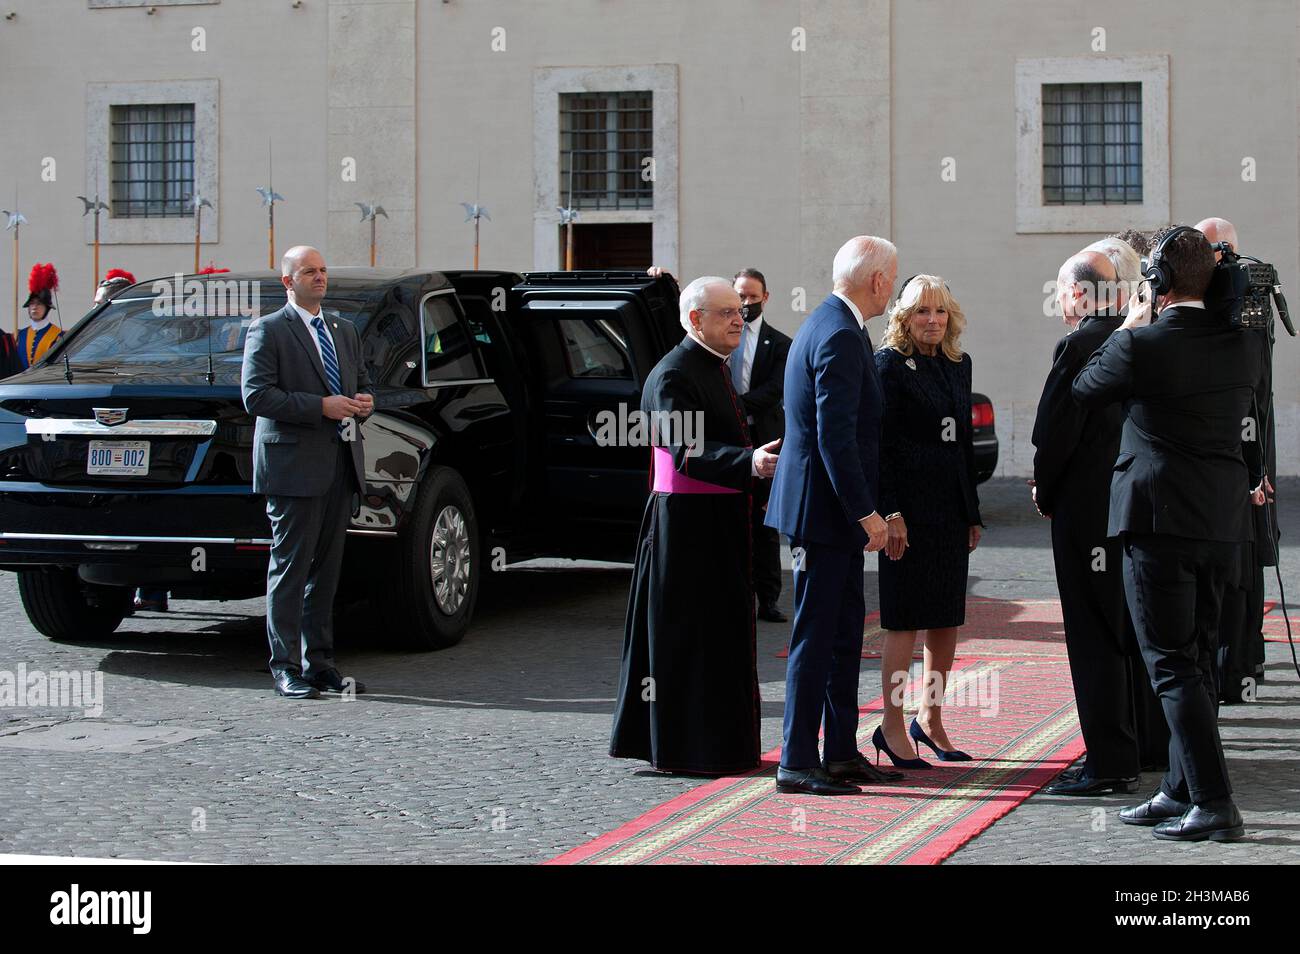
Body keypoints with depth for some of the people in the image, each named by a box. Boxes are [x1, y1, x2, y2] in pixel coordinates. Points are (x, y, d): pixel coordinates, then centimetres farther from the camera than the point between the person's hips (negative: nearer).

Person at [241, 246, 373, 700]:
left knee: (327, 569, 9)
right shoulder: (268, 331, -3)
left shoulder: (344, 331, 19)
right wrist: (320, 407, -18)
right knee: (291, 568, -5)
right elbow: (255, 394, -12)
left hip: (340, 464, 7)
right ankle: (287, 667, -1)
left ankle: (319, 662, 14)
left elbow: (362, 381, 27)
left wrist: (364, 401, 2)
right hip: (294, 464, -7)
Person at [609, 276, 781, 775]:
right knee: (689, 634, -5)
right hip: (687, 522, -10)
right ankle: (687, 748, 1)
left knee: (720, 633, 14)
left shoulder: (715, 368, 16)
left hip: (720, 522, 10)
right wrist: (749, 463, -38)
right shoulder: (673, 375, -16)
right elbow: (686, 452, -27)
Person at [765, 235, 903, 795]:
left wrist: (865, 510, 22)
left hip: (836, 507, 10)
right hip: (824, 509, -10)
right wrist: (867, 515, -20)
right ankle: (797, 763, 1)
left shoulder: (829, 325, 14)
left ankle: (842, 752, 21)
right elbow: (835, 439, -23)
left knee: (845, 631, 14)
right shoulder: (841, 337, -18)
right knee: (816, 637, -5)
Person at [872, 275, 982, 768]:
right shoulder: (890, 363, -6)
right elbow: (879, 441, -11)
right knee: (905, 619, -3)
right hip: (910, 506, -7)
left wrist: (973, 513, 16)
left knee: (947, 619, 9)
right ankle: (893, 727, 4)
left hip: (951, 506, 7)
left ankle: (930, 719, 19)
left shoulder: (959, 364, 13)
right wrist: (890, 511, -17)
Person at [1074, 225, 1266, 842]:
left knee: (1173, 663, -3)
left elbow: (1082, 391, 5)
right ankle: (1181, 789, 21)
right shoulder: (1243, 346, 4)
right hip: (1224, 520, 7)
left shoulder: (1140, 345, -13)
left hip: (1159, 519, -7)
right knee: (1196, 657, 15)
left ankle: (1214, 803, -7)